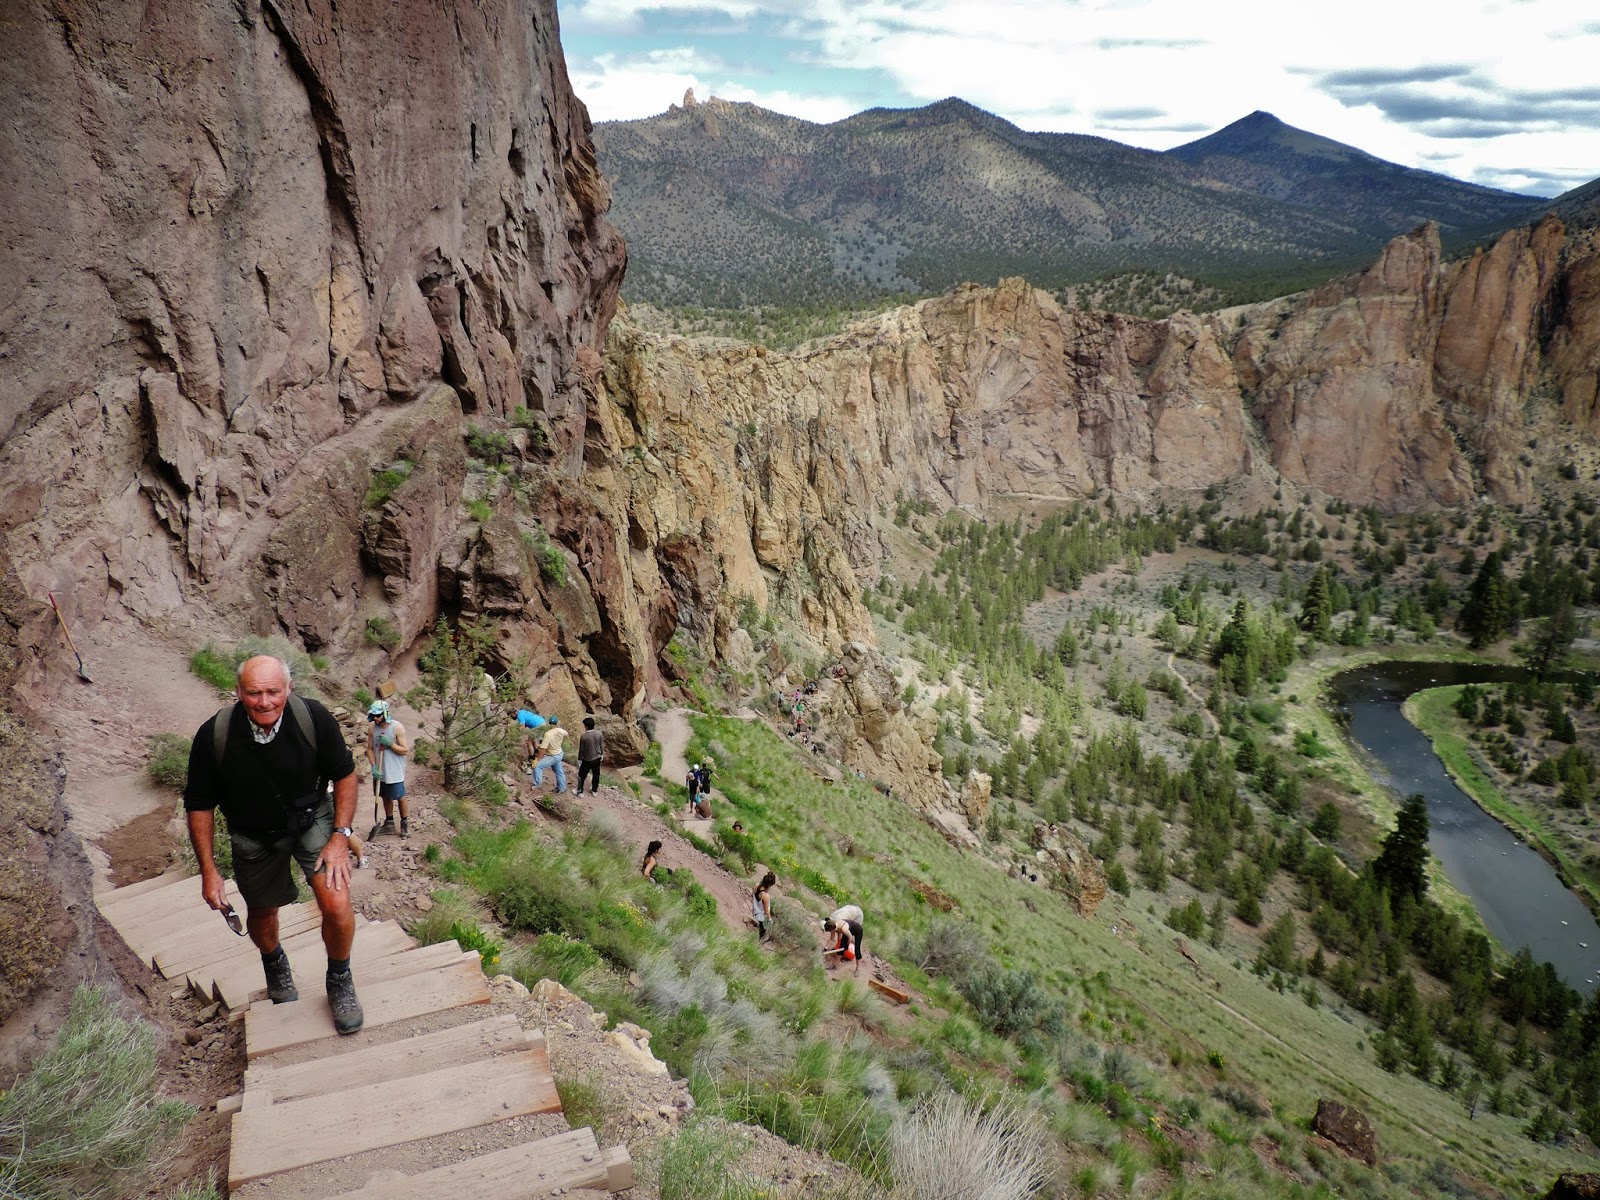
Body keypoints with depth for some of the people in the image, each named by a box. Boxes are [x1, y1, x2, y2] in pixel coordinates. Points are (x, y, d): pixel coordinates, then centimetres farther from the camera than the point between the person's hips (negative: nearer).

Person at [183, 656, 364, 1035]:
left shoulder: (314, 719, -26)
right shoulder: (213, 736, -25)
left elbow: (345, 775, -8)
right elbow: (199, 805, -8)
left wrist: (340, 836, -13)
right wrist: (209, 871, -8)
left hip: (311, 819, -1)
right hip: (253, 836, 1)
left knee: (337, 906, -16)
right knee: (262, 914, 19)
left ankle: (339, 980, 14)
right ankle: (274, 962, 55)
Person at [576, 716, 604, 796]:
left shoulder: (583, 736, -24)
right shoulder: (599, 733, -13)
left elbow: (581, 749, -13)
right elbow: (602, 746, 0)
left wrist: (579, 759, 1)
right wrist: (602, 754, 17)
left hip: (587, 760, -4)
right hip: (597, 758, 4)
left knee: (582, 775, 15)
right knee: (596, 774, 20)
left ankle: (580, 791, 23)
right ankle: (594, 790, 34)